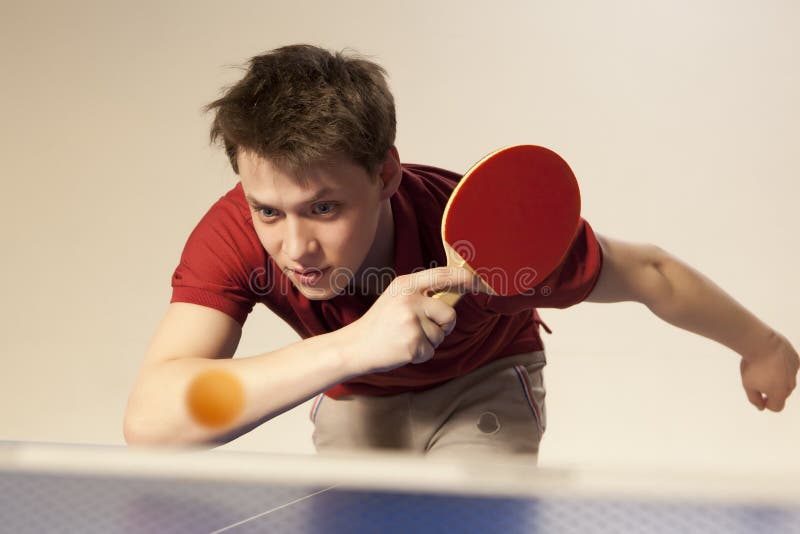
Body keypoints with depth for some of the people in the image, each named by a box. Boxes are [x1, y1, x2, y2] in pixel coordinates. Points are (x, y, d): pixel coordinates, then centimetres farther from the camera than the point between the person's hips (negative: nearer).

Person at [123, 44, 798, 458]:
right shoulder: (236, 232, -36)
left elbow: (649, 272, -20)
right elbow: (148, 420, -51)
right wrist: (353, 344, -62)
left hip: (483, 383, -2)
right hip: (352, 400, 2)